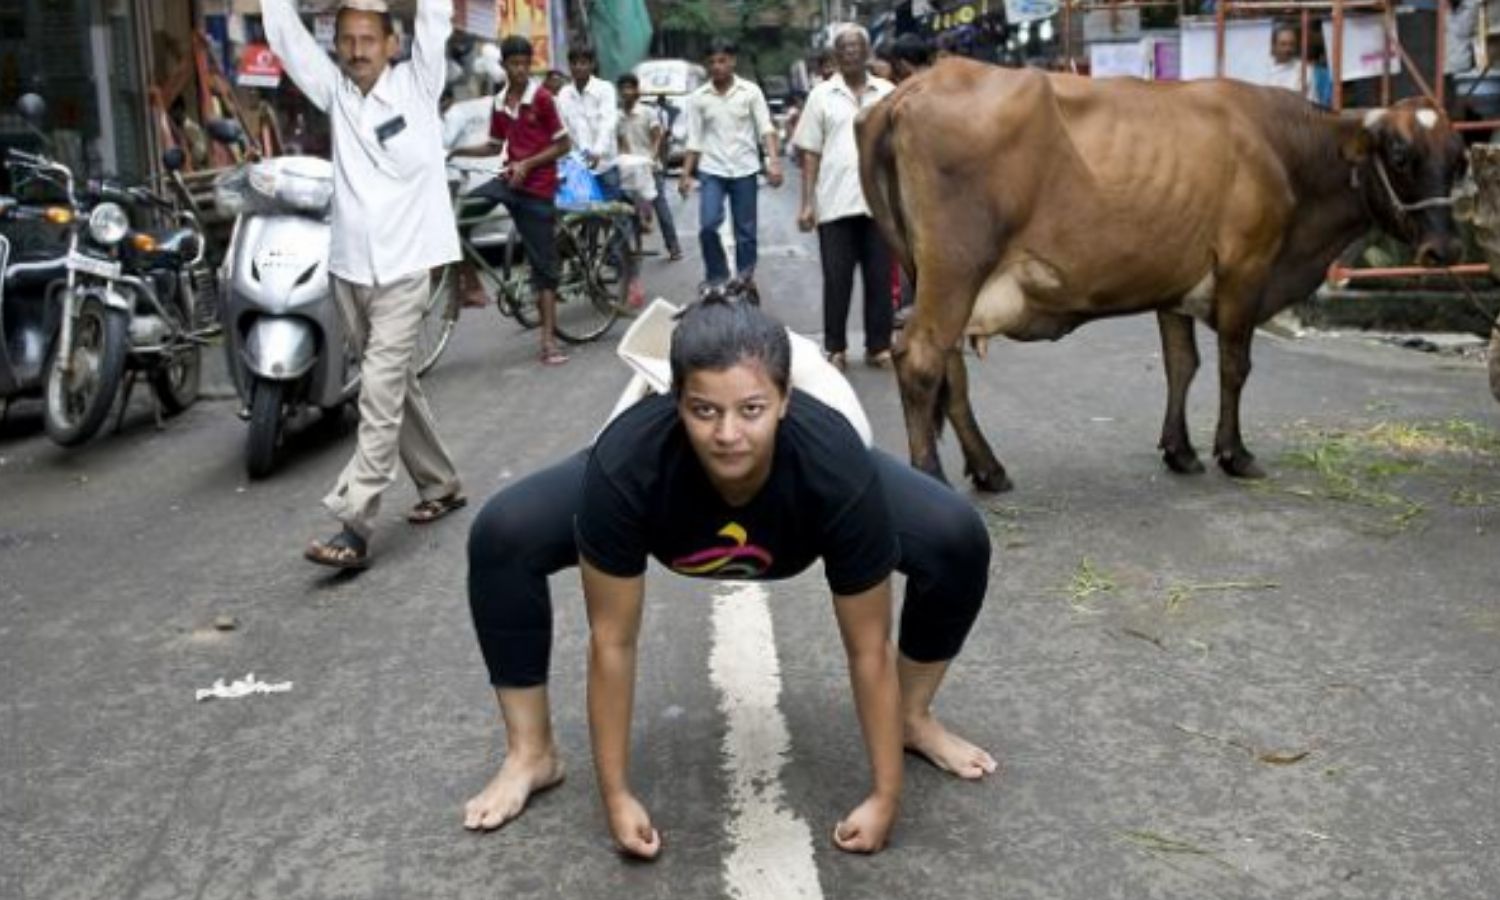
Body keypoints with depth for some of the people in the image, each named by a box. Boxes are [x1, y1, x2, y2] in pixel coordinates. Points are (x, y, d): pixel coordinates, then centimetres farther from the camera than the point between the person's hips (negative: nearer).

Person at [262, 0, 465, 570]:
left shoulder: (417, 82, 0)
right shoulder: (335, 91, 9)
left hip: (403, 267, -5)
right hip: (349, 268, 5)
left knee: (380, 394, -11)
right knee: (394, 387, 14)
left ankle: (353, 526, -14)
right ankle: (441, 485, 30)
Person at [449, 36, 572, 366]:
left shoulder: (541, 98, -7)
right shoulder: (499, 103, 7)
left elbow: (562, 145, -6)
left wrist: (527, 164, -16)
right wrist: (459, 151, 6)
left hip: (537, 186, -4)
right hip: (509, 179, 4)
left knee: (543, 264, -1)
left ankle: (548, 339, 2)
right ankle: (471, 285, -4)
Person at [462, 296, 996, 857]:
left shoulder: (836, 467, -40)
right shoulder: (625, 465, -41)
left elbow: (869, 648, -28)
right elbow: (612, 641, -28)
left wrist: (886, 797, -24)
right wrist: (616, 796, -24)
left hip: (794, 513, 0)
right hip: (667, 509, 0)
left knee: (958, 540, -18)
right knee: (501, 536, -21)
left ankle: (913, 719, 9)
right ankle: (533, 753, -1)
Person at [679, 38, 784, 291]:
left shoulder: (750, 92, 1)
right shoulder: (698, 98, 5)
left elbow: (766, 128, -4)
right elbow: (694, 140, 7)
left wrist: (773, 160, -18)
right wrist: (685, 174, 1)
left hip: (744, 169, 0)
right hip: (711, 170, 0)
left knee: (746, 230, 4)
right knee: (708, 225, -15)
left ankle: (746, 280, 16)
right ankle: (717, 277, 1)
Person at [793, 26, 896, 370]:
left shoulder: (889, 93, 7)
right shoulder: (821, 95, 4)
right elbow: (810, 152, 3)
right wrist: (807, 202, -3)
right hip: (836, 202, -1)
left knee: (880, 277, 5)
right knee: (836, 279, 3)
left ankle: (879, 346, 14)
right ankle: (834, 348, 12)